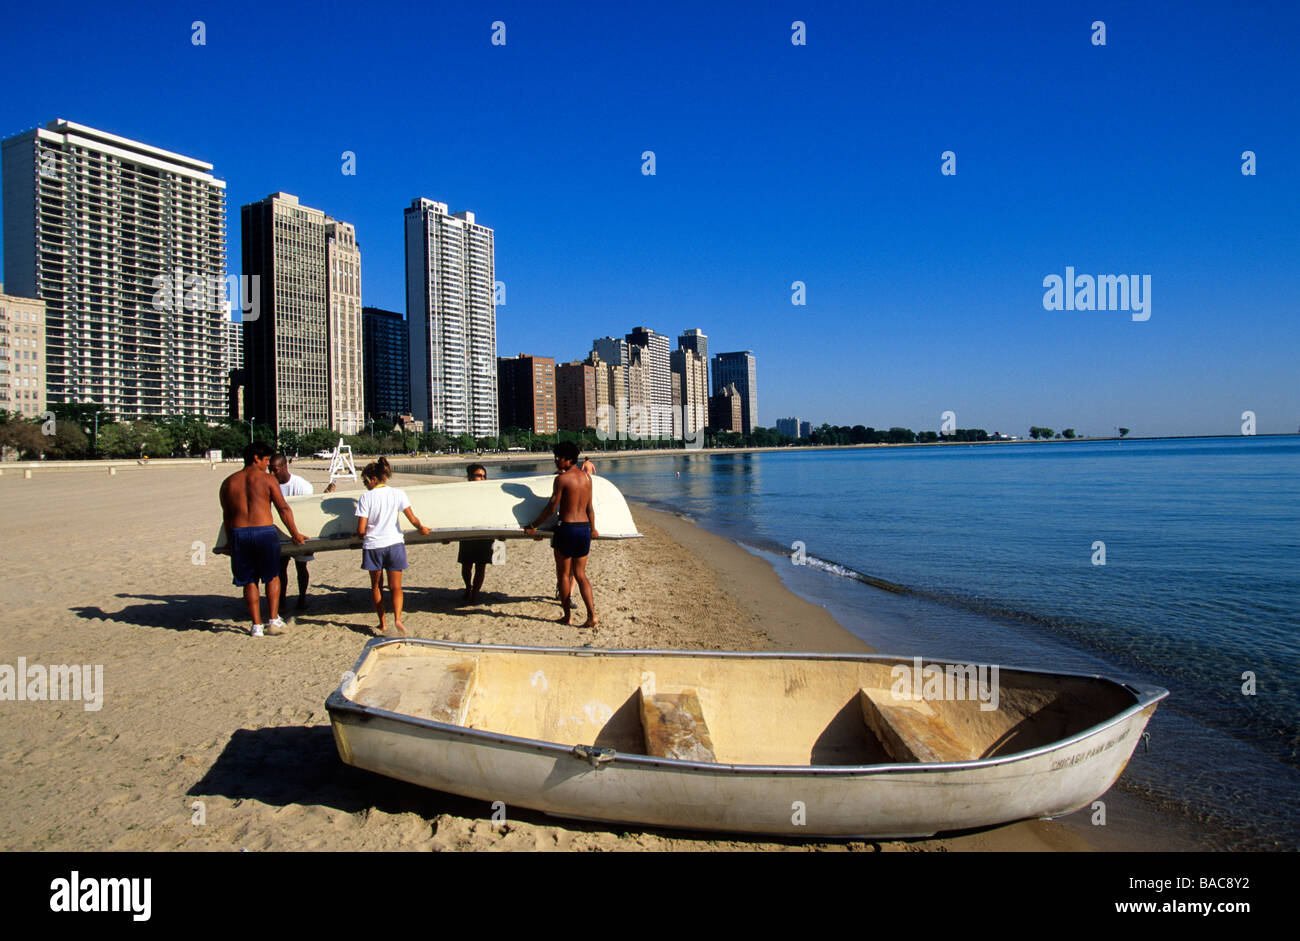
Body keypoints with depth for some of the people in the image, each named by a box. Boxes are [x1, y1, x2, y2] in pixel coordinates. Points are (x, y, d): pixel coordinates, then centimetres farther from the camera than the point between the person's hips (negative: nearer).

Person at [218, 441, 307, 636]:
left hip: (238, 534, 3)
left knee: (249, 581, 12)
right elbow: (283, 509, -3)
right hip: (265, 532, -3)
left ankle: (256, 625, 12)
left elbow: (226, 516, 15)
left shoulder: (228, 483, 10)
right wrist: (295, 534, 4)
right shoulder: (267, 479, -1)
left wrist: (229, 540, 25)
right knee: (272, 577, 15)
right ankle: (274, 620, 8)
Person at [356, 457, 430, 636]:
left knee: (376, 586, 16)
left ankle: (382, 623, 18)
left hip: (373, 546, -1)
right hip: (394, 544, 1)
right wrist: (421, 528, 14)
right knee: (396, 587, 8)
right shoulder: (397, 494, -1)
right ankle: (397, 618, -14)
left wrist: (361, 535, 15)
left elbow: (361, 530, -8)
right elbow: (413, 519, -6)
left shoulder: (365, 497, -6)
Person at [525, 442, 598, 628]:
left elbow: (551, 508, -11)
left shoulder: (562, 478, -11)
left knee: (563, 574, 9)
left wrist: (533, 526, -2)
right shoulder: (587, 477, 8)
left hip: (567, 528, -6)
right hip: (585, 528, 6)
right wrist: (592, 528, 27)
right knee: (580, 574, 12)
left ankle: (567, 615, 16)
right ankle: (591, 614, 2)